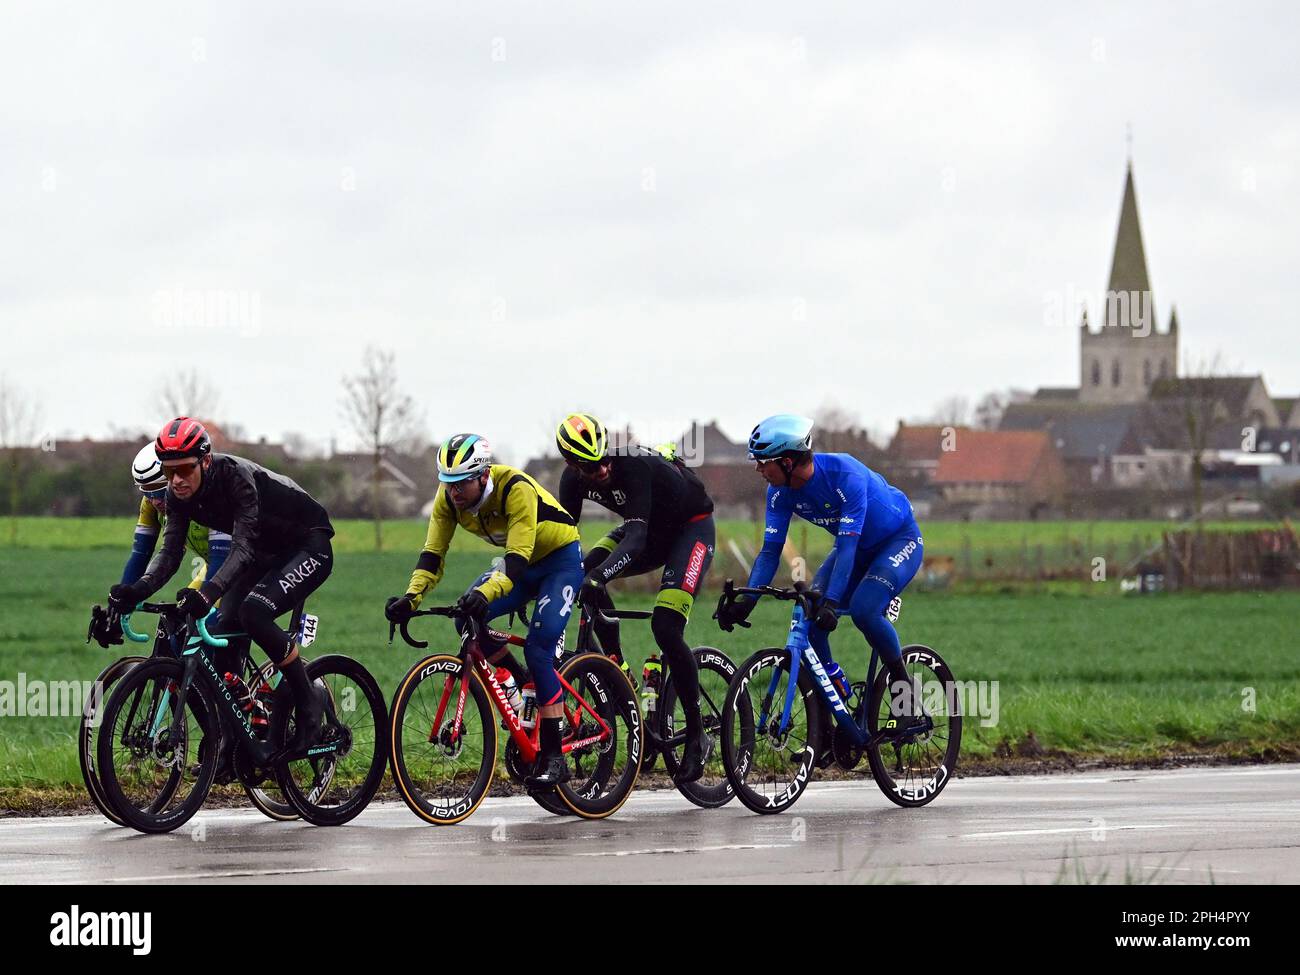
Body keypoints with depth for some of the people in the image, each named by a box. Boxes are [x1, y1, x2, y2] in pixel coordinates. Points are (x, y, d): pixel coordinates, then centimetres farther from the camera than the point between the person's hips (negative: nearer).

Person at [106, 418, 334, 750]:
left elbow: (243, 547, -39)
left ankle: (309, 700, -13)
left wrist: (207, 592, -55)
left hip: (308, 546, -8)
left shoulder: (235, 476, -31)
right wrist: (137, 591, -36)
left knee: (253, 611, -30)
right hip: (265, 554, 8)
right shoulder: (179, 495, -10)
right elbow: (170, 551, -16)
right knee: (224, 630, -8)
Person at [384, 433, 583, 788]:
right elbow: (433, 554, -14)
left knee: (537, 648, -23)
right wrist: (410, 598, -32)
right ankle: (524, 685, 4)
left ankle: (554, 756, -19)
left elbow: (518, 558, -42)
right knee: (468, 617, -18)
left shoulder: (516, 489, -34)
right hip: (519, 563, 7)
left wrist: (485, 593, -59)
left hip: (561, 560, -7)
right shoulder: (449, 498, -15)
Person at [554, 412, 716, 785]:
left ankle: (696, 735, -9)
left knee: (665, 628, -22)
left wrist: (598, 576, -59)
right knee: (582, 575, -19)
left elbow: (636, 538, -45)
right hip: (651, 529, 7)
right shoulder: (573, 479, -15)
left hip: (691, 527, -7)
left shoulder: (634, 466, -35)